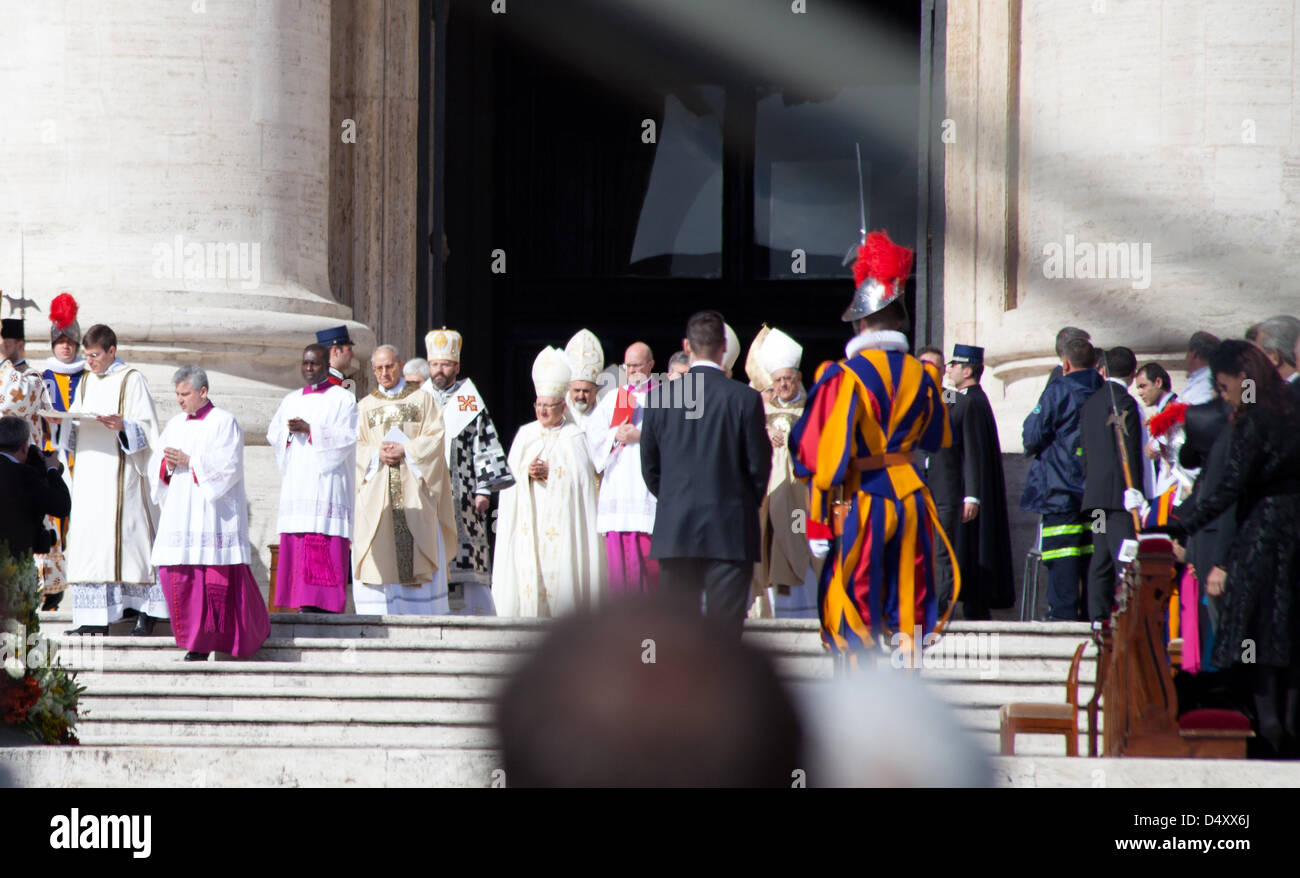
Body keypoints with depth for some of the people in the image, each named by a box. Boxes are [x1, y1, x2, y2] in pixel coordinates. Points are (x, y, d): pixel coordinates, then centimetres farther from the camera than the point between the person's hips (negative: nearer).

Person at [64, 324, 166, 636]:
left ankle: (144, 610, -2)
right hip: (90, 469, 6)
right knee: (88, 536, -1)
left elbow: (147, 427, -7)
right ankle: (96, 618, -1)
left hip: (120, 471, -6)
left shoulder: (131, 380, -3)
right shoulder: (86, 382, 16)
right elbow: (76, 423, 19)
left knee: (125, 536, -8)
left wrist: (124, 426, -25)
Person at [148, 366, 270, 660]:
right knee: (176, 575, -4)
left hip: (213, 513, -6)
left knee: (218, 578, -8)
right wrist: (168, 465, -8)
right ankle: (197, 644, 0)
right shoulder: (175, 425, 17)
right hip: (180, 513, 6)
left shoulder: (224, 422, -1)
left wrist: (189, 462, -14)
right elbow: (156, 465, 14)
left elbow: (227, 465, -12)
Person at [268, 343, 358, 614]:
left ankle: (326, 603, -14)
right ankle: (304, 604, -3)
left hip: (326, 479, -5)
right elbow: (273, 434, 15)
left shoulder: (342, 399, 5)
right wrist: (290, 430, -7)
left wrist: (309, 430, -13)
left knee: (326, 549, -12)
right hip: (296, 484, 5)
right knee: (296, 549, -3)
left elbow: (347, 436, -7)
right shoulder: (292, 400, 21)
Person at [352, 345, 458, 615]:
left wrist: (404, 450, -12)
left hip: (414, 489, -2)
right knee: (378, 558, -7)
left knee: (419, 556, -7)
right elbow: (354, 446, 7)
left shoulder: (422, 399, 10)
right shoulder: (365, 407, 16)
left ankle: (424, 613, -4)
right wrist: (377, 453, -12)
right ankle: (380, 616, -9)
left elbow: (435, 438, 1)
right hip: (376, 490, 2)